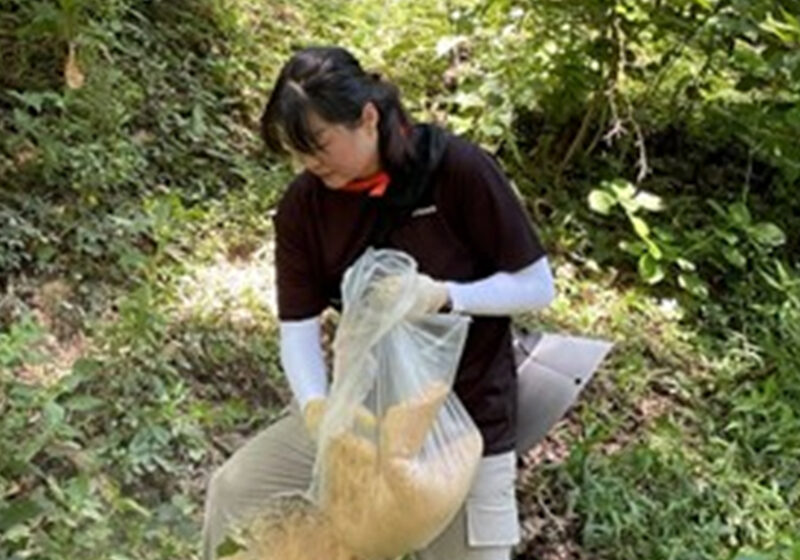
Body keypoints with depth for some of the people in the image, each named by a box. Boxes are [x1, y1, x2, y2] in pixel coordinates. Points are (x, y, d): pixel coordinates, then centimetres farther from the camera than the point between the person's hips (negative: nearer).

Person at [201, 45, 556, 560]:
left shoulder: (461, 171, -20)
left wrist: (446, 295, -29)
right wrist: (315, 405, -29)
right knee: (235, 490, -1)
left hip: (465, 412, -3)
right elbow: (299, 327, -10)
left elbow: (537, 287, -13)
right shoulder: (303, 205, -9)